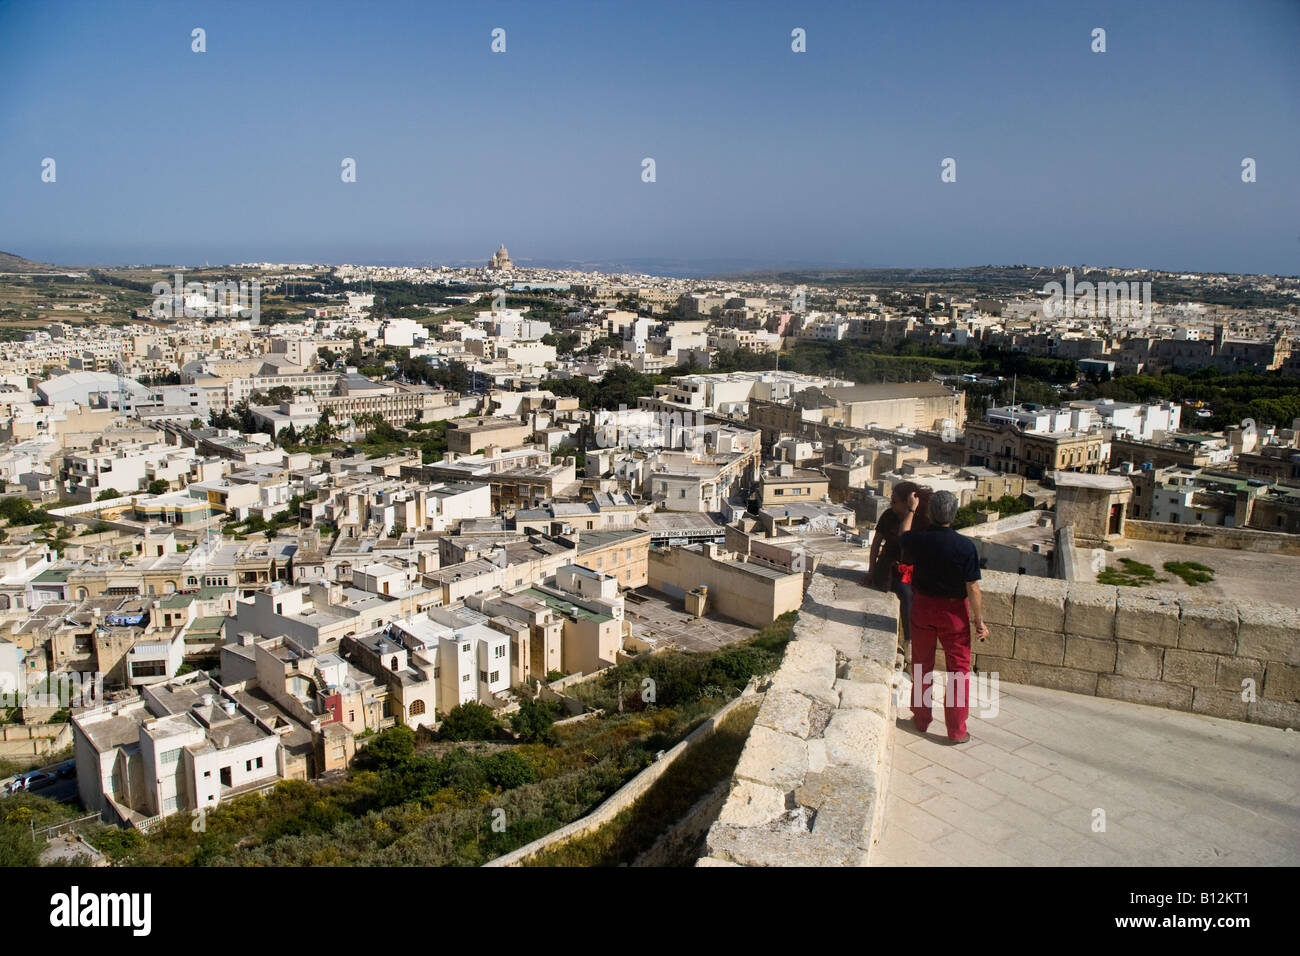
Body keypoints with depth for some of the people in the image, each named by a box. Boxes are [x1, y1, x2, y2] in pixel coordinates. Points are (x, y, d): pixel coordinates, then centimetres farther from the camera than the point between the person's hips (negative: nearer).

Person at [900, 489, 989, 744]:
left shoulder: (917, 539, -12)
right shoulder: (965, 546, -19)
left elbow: (903, 539, 16)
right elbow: (973, 588, -15)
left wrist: (911, 509, 25)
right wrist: (979, 620, -4)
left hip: (922, 608, 3)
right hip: (953, 611, -2)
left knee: (921, 665, 17)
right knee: (959, 669, 9)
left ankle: (921, 718, 29)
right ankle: (956, 730, 14)